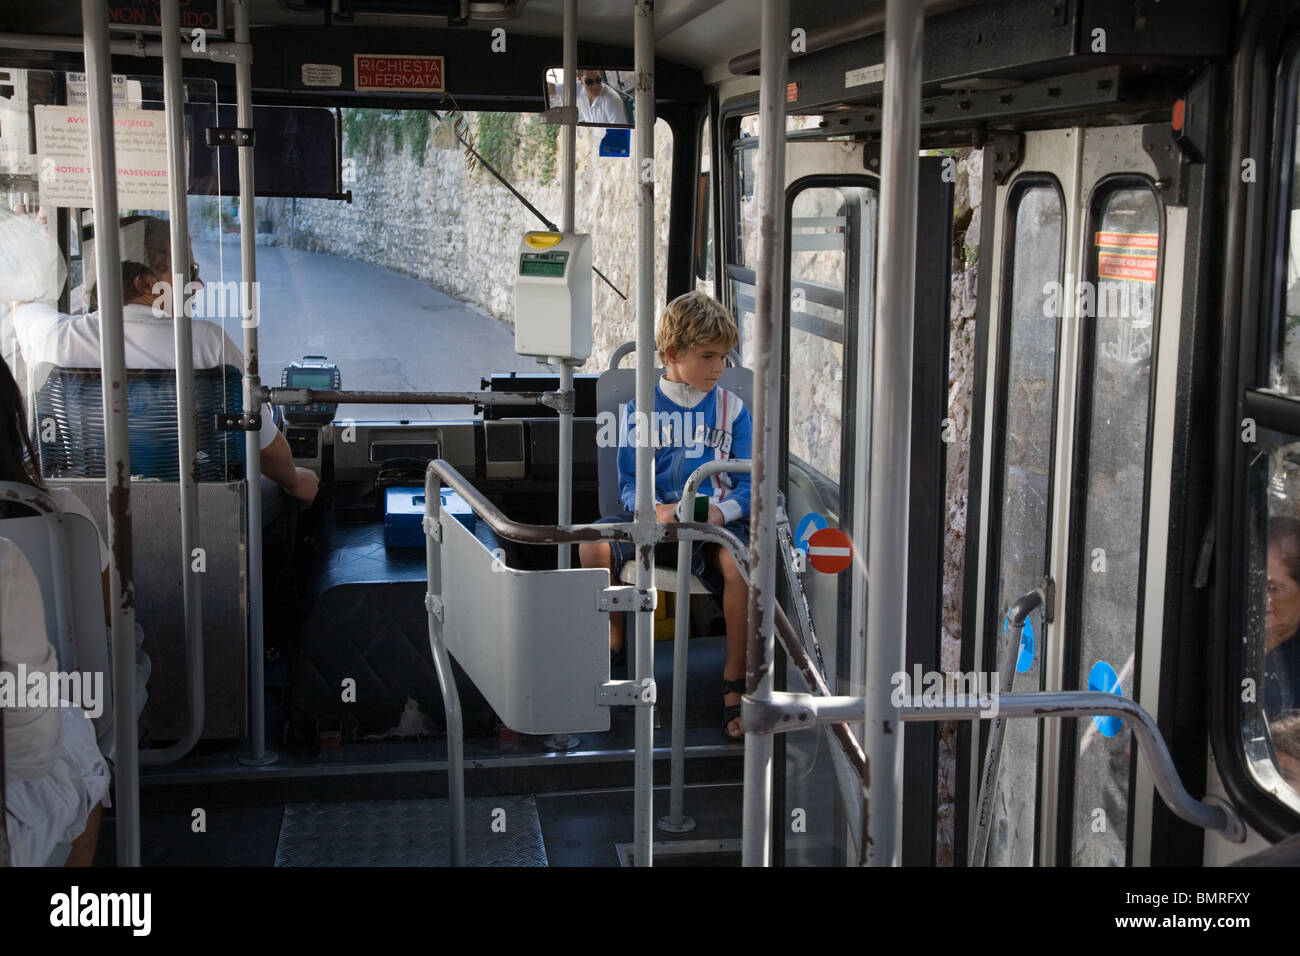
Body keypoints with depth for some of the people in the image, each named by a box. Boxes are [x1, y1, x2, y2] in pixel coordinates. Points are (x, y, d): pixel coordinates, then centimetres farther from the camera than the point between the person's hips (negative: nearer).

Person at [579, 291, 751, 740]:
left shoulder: (731, 408, 7)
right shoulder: (642, 408, 7)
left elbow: (750, 483, 3)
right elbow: (629, 483, 2)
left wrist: (722, 510, -20)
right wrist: (655, 510, -20)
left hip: (717, 518, -1)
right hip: (657, 516, 1)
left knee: (739, 563, -36)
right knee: (594, 544, -28)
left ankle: (734, 686, -20)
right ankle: (615, 637, 3)